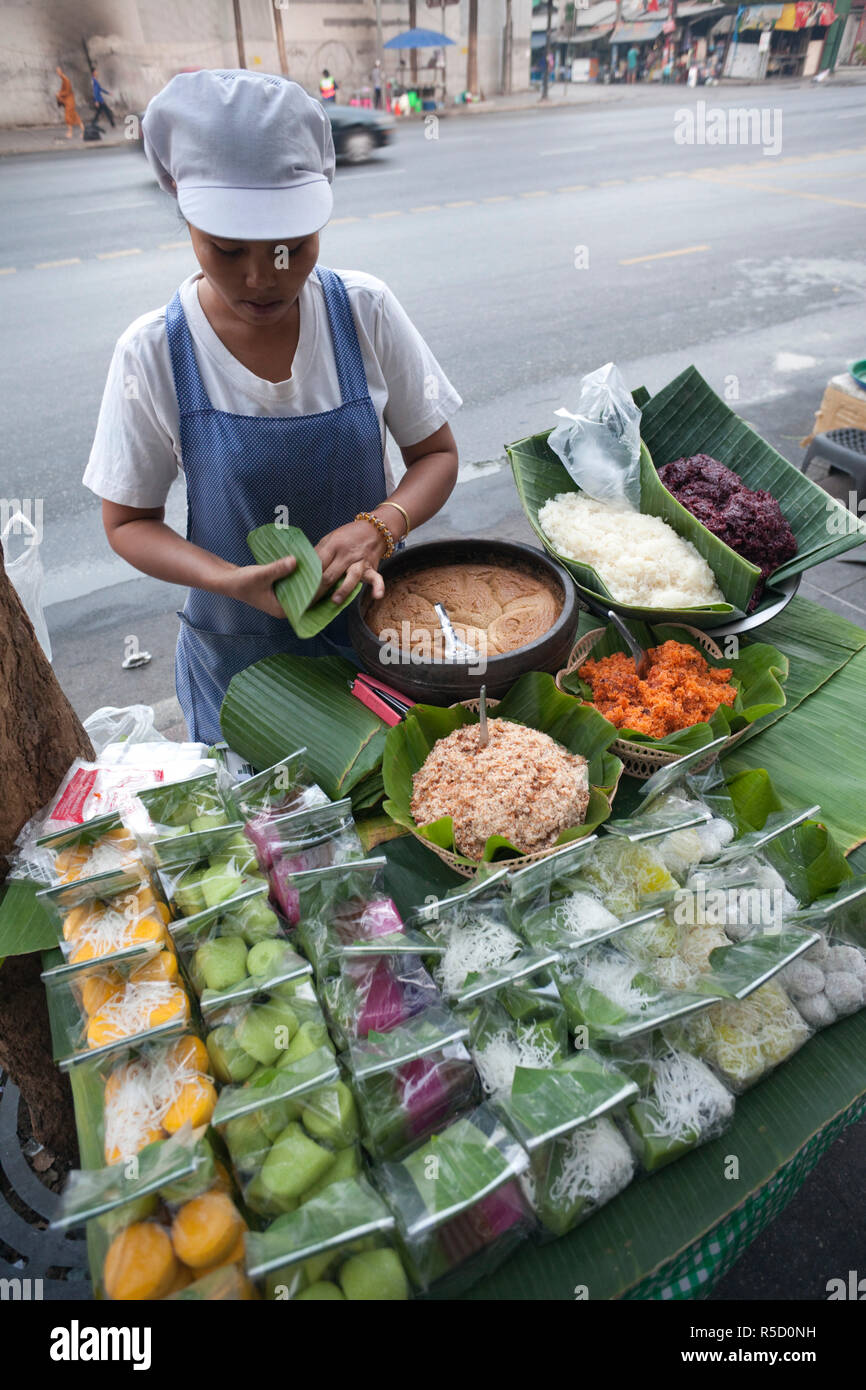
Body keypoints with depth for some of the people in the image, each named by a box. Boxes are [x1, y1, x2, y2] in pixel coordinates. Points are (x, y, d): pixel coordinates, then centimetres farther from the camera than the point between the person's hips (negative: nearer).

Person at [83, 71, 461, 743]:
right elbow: (129, 521, -6)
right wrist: (230, 580, -26)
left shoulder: (365, 310, -12)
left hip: (374, 621, 1)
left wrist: (378, 526, -25)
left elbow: (437, 453, -4)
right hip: (241, 650, -1)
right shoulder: (154, 353, -15)